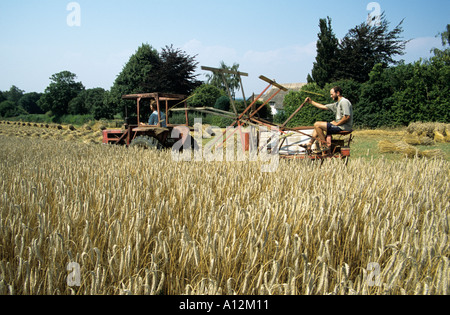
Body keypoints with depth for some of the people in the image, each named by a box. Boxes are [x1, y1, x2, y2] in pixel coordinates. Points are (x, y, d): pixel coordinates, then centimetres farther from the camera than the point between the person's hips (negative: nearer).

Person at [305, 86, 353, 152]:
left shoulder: (344, 102, -13)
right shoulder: (337, 104, 18)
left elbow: (347, 117, -24)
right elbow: (323, 107, 24)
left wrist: (336, 123, -14)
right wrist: (311, 102, 22)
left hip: (343, 127, -11)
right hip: (340, 126, 11)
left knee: (317, 125, -13)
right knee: (317, 127, 17)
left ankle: (324, 146, -10)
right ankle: (309, 145, 10)